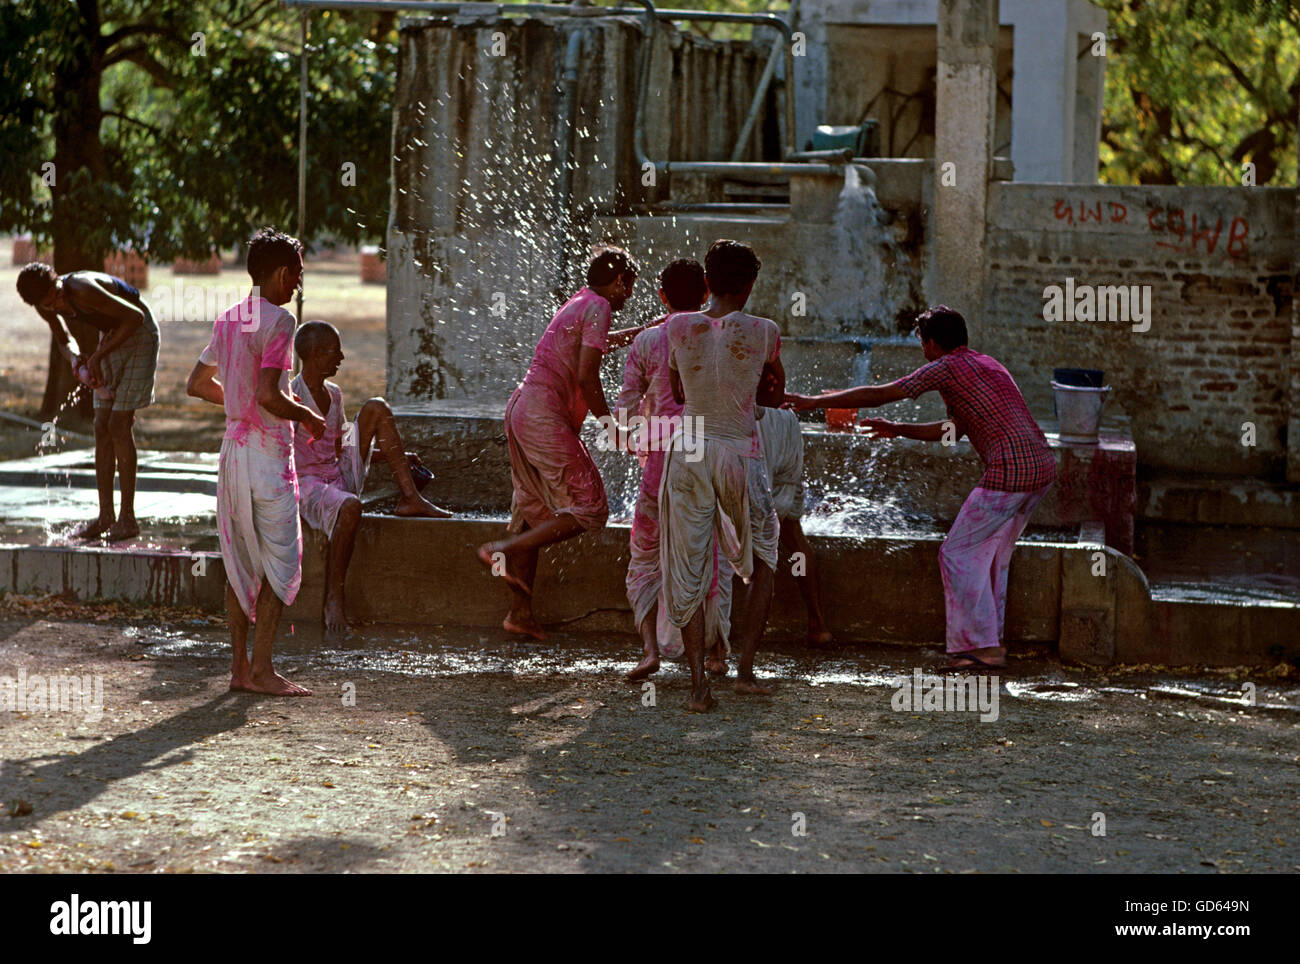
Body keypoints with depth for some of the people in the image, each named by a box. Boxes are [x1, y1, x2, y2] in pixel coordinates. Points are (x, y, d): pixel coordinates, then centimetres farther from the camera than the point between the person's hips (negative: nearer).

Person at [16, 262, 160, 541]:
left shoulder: (83, 290, -34)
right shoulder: (46, 306, -10)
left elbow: (135, 317, -29)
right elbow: (64, 340, 8)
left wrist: (98, 356, -27)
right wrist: (77, 363, -15)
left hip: (139, 332, -8)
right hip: (110, 336, 8)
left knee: (120, 424, -13)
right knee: (102, 427, 3)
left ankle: (128, 518, -9)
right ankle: (106, 516, 8)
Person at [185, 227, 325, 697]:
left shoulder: (227, 319, 10)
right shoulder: (277, 320, -14)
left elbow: (197, 384, 18)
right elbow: (268, 396, -23)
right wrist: (307, 416, -6)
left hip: (233, 446, 8)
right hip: (267, 452, -8)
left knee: (241, 560, 11)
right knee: (281, 563, -2)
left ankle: (240, 665, 12)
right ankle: (262, 669, -4)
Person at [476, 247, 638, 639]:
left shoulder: (577, 304, 22)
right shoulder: (598, 307, -7)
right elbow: (587, 376, -16)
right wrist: (610, 425, -6)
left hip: (520, 407, 10)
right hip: (545, 415, -10)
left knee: (533, 511, 14)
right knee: (587, 508, -6)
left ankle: (520, 611, 15)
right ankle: (502, 551, -15)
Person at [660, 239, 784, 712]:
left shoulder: (678, 328, -2)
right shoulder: (763, 333, -6)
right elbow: (776, 394, 10)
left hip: (689, 451, 1)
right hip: (740, 455, -1)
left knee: (688, 570, 6)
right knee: (760, 557, 21)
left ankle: (698, 684, -1)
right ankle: (746, 668, 14)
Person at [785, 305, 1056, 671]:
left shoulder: (947, 368, -2)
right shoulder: (985, 365, 25)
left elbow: (877, 394, -2)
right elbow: (953, 430, 33)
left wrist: (814, 402, 5)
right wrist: (899, 430, 36)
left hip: (1009, 473, -9)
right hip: (1043, 466, 9)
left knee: (957, 554, 0)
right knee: (990, 554, 19)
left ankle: (983, 645, -2)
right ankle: (990, 642, 20)